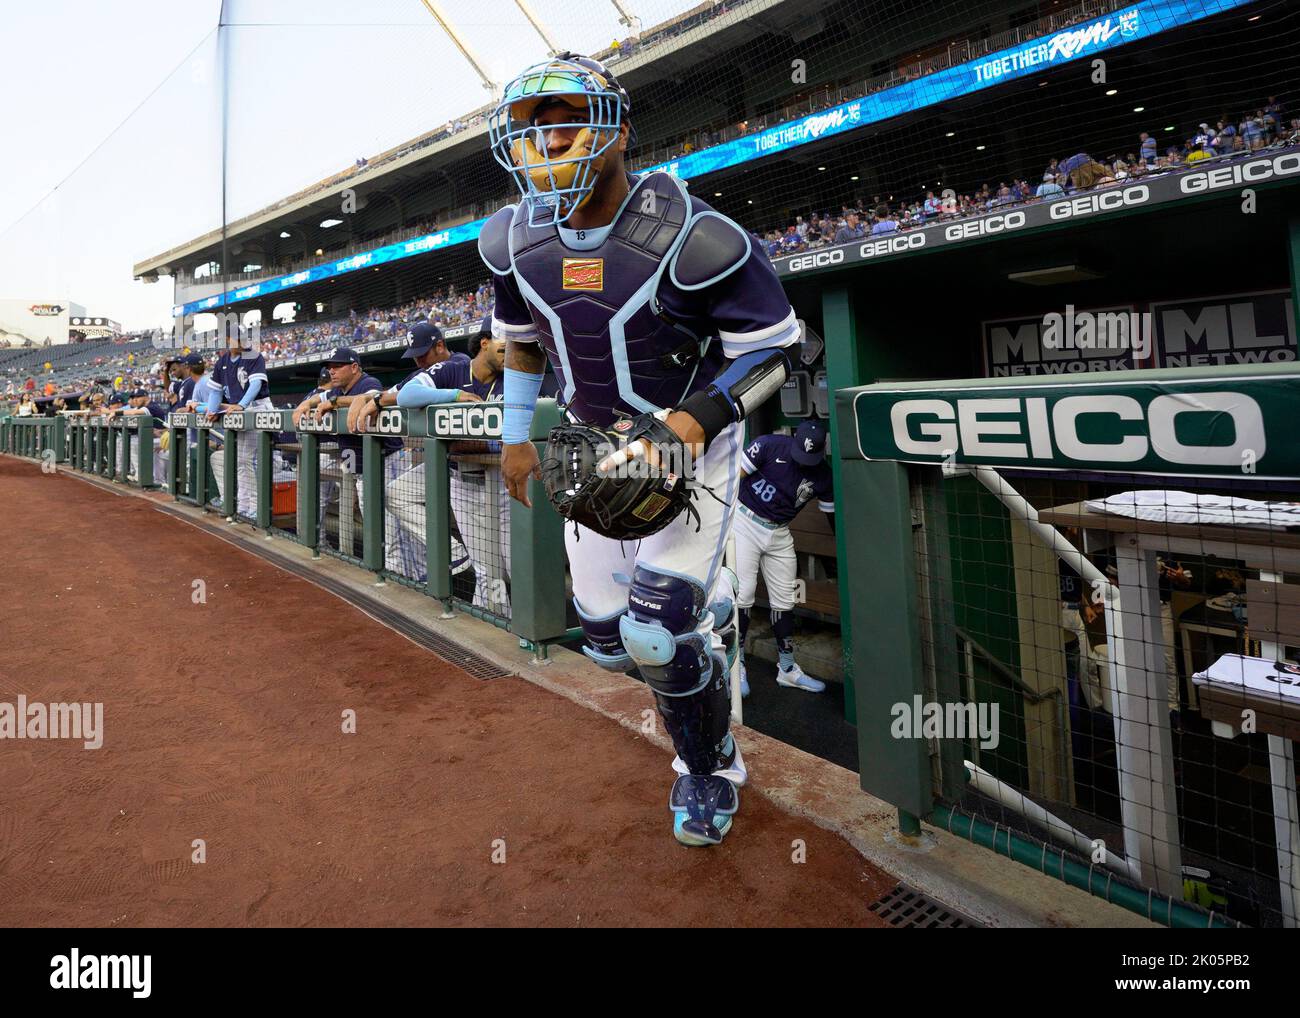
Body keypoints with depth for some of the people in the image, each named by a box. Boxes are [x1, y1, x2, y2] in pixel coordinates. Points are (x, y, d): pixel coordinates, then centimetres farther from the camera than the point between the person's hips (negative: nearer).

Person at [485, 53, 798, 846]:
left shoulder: (690, 238, -22)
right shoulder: (514, 241, -4)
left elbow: (772, 348, -16)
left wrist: (691, 423, -29)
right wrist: (516, 436, 15)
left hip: (692, 438, -5)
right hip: (600, 448, 6)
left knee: (658, 637, -14)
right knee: (610, 640, 7)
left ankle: (711, 766, 18)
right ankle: (706, 598, 42)